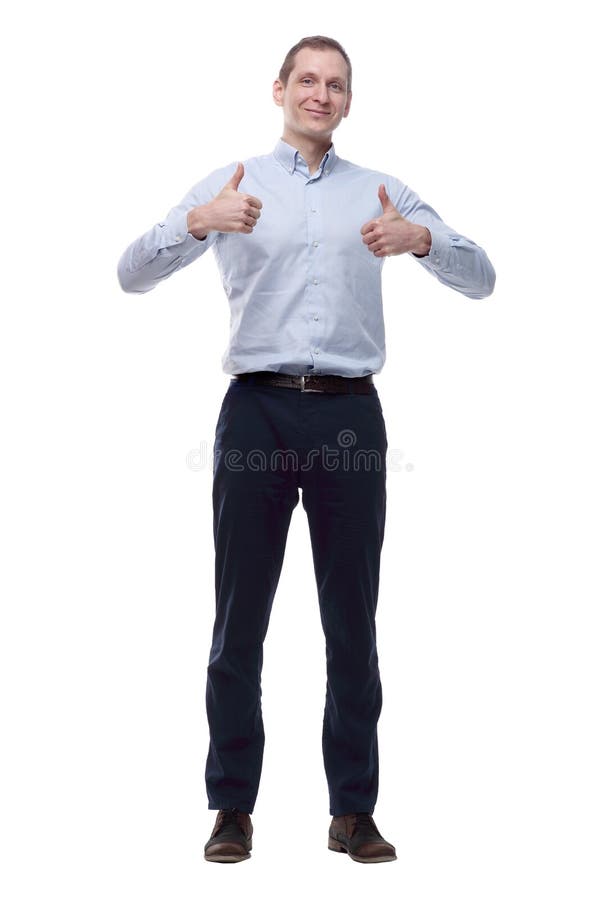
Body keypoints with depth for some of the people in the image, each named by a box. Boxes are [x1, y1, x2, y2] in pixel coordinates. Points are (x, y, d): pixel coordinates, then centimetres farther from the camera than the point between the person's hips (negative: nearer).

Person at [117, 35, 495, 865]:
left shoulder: (380, 191, 13)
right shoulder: (231, 185, 10)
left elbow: (480, 280, 7)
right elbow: (133, 275, 0)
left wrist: (421, 239, -14)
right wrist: (197, 225, -20)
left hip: (350, 415, 1)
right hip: (257, 412, -1)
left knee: (353, 623, 5)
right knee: (240, 619, 3)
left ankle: (354, 810, 15)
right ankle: (233, 806, 14)